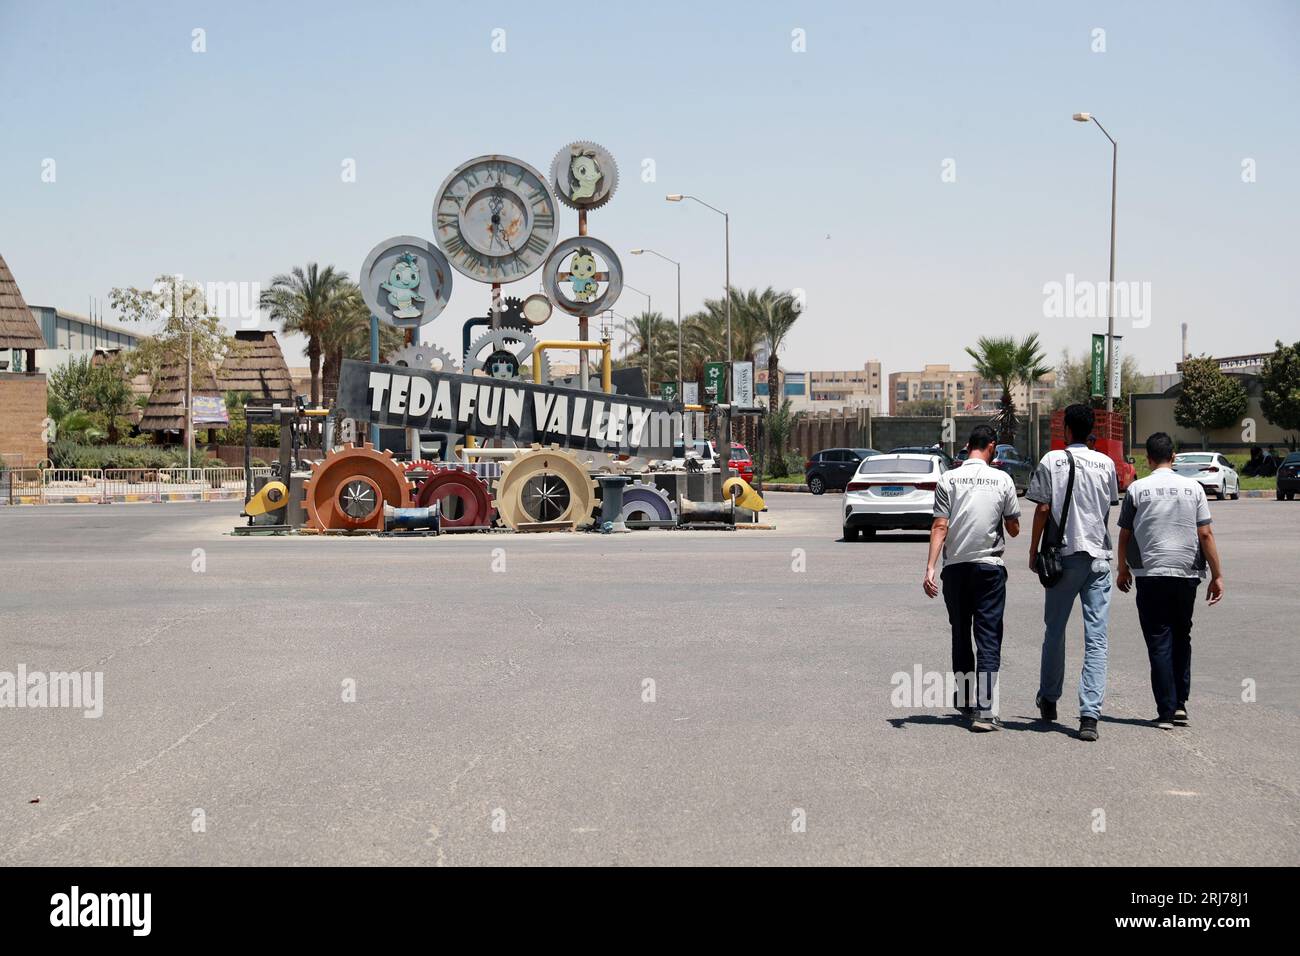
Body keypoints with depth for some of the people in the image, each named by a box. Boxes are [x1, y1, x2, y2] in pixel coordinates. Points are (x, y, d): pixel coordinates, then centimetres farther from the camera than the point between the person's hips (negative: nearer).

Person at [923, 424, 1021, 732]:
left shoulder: (948, 479, -1)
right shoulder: (1002, 479, 0)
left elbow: (940, 526, -8)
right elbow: (1014, 529, 6)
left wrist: (930, 568, -10)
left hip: (955, 567, 1)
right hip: (990, 567, -1)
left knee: (960, 634, 15)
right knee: (988, 637, -2)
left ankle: (965, 701, 27)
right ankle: (985, 710, -11)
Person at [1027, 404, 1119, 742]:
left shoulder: (1052, 461, -3)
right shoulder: (1106, 463, 5)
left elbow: (1043, 509, -5)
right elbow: (1109, 508, 13)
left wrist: (1034, 550, 3)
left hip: (1064, 556, -1)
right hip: (1099, 556, 1)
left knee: (1055, 631, 16)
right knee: (1096, 638, -2)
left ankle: (1049, 699, 30)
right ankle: (1090, 714, -10)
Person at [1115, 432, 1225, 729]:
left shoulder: (1137, 489, -1)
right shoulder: (1193, 488, 2)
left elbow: (1124, 535, 4)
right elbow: (1205, 534, -1)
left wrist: (1122, 569, 19)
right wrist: (1216, 575, 5)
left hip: (1151, 574, -2)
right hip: (1187, 573, 2)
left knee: (1159, 643, 2)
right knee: (1182, 639, 17)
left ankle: (1166, 712, 0)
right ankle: (1180, 704, 13)